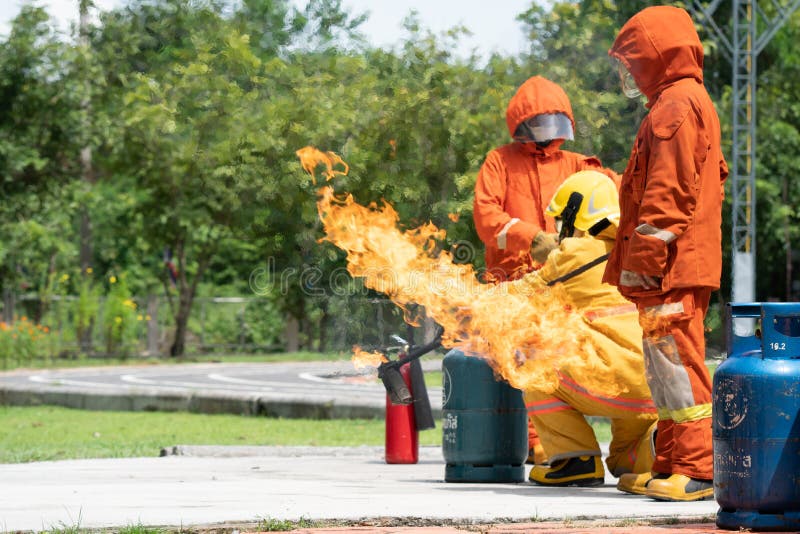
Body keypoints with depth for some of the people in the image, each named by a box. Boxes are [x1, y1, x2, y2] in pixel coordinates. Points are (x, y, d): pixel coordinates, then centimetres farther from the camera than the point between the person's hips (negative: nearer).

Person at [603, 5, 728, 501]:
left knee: (677, 364, -11)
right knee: (666, 367, 14)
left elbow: (668, 192, -20)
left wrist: (645, 256, -20)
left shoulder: (675, 105, -13)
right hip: (678, 268, 11)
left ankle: (696, 471, -13)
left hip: (672, 270, -11)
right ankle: (670, 467, 19)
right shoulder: (693, 103, 21)